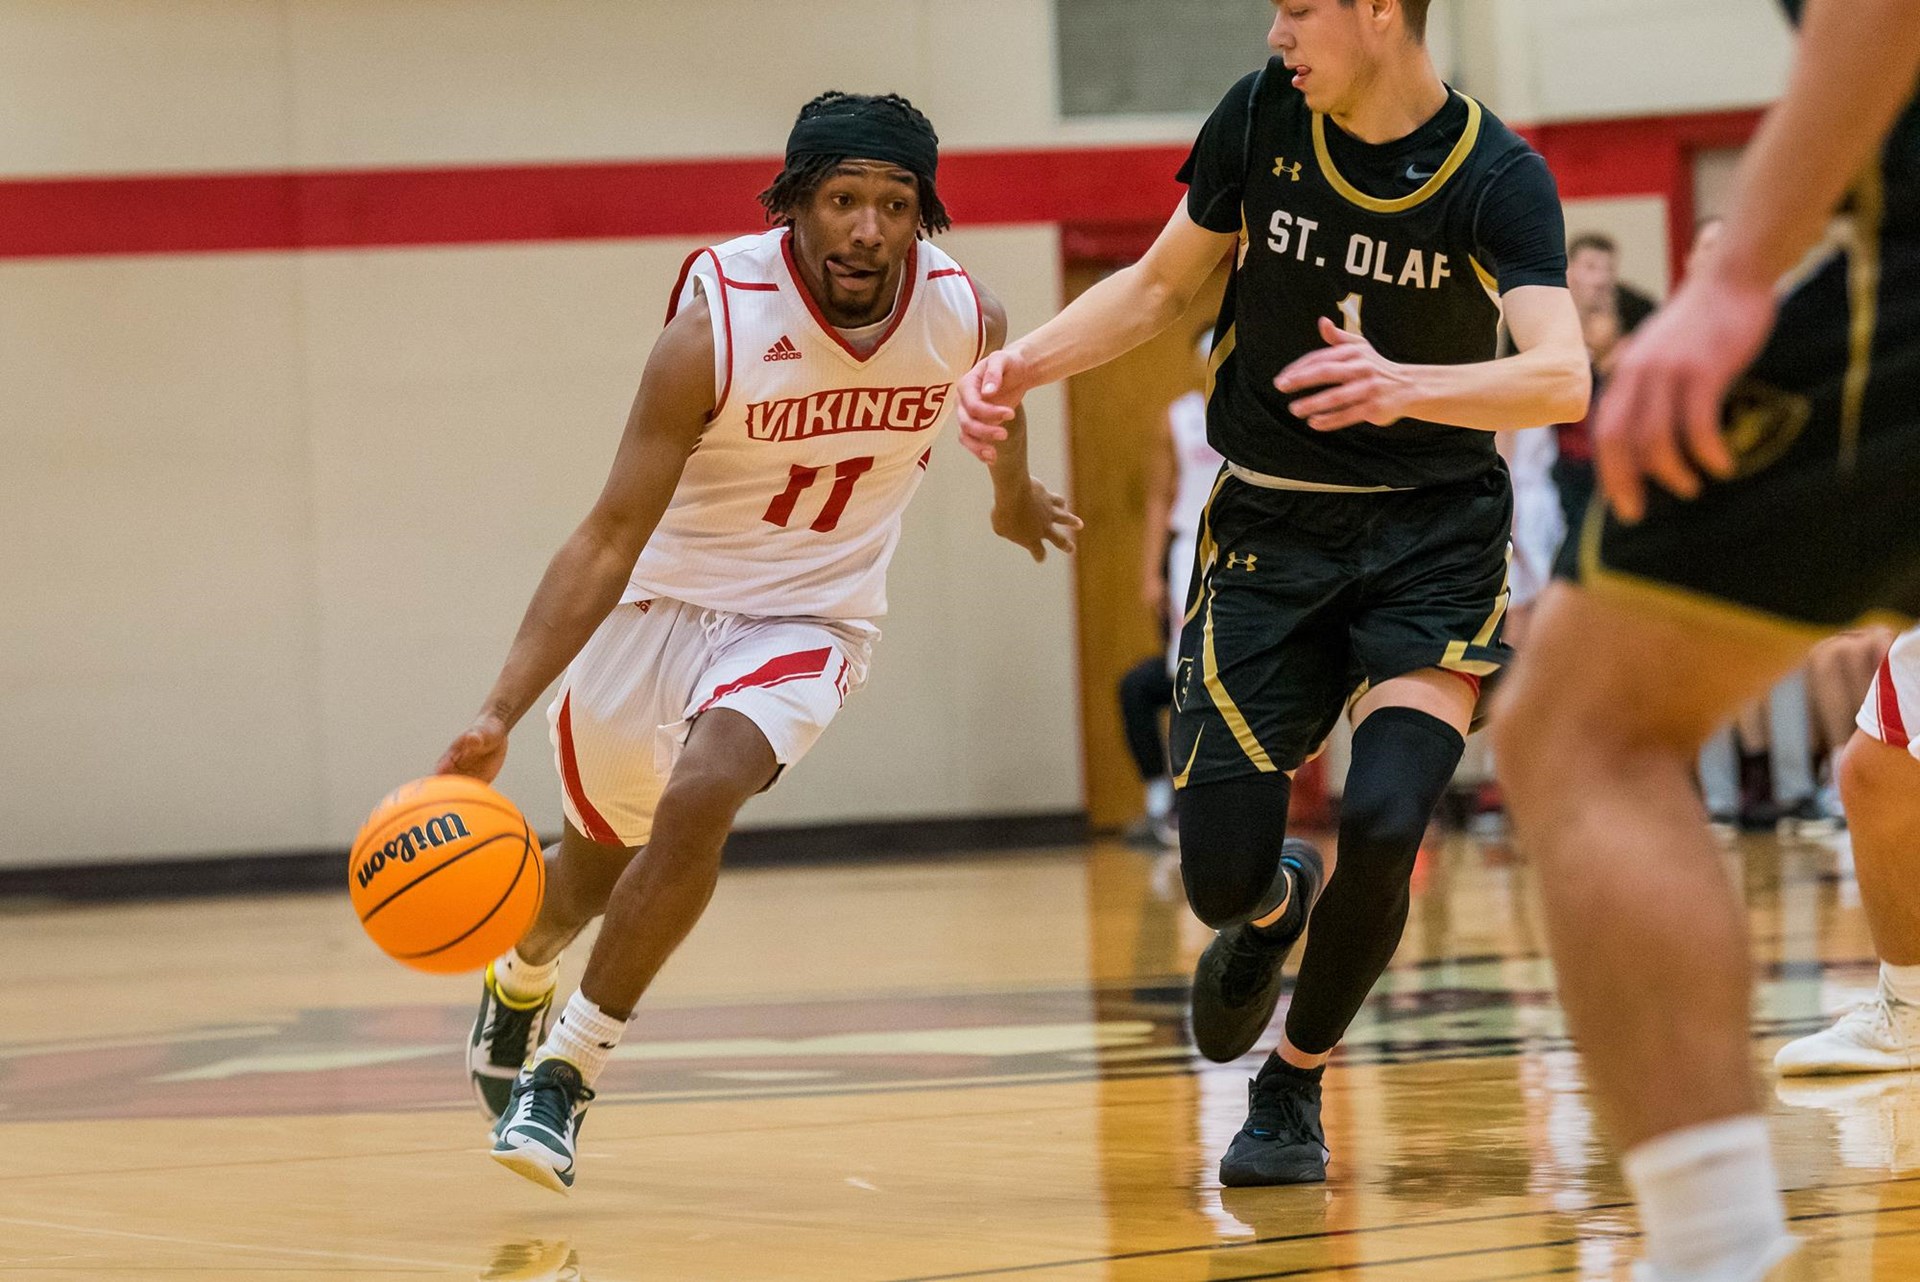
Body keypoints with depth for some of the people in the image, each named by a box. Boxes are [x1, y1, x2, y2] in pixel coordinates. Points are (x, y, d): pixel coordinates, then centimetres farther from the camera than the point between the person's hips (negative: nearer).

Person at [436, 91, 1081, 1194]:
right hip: (660, 599, 0)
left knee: (699, 800, -27)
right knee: (601, 854, 19)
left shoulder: (966, 316, -18)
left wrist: (1016, 497, 32)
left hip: (809, 621, 1)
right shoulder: (716, 326, -27)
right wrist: (499, 717, -34)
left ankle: (568, 1070, -11)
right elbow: (610, 539, -26)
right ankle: (523, 977, 56)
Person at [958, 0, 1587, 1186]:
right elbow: (1162, 285, 9)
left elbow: (1563, 378, -30)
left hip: (1434, 533, -3)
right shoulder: (1262, 119, -6)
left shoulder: (1499, 179, -16)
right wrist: (1024, 366, -4)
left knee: (1383, 822, -23)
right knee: (1220, 874, -5)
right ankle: (1274, 906, 37)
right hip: (1271, 530, 3)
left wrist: (1405, 387, -47)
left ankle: (1294, 1084, 5)